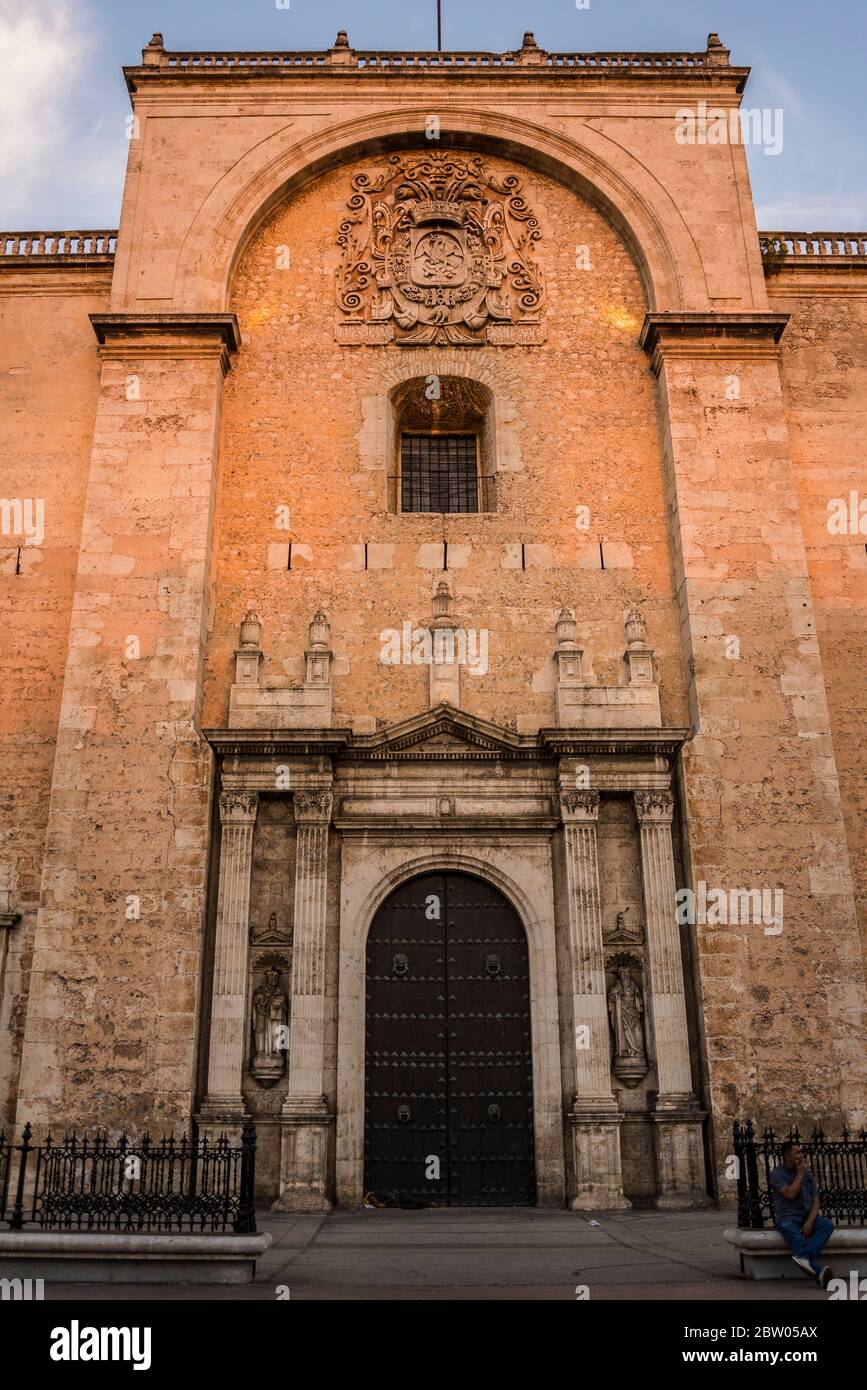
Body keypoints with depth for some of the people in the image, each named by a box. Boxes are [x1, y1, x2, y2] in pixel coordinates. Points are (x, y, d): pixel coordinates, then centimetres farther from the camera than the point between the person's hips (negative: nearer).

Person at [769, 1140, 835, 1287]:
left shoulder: (808, 1173, 12)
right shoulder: (777, 1173, -3)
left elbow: (815, 1201, 6)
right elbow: (790, 1194, -18)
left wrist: (810, 1222, -12)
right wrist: (800, 1174, -9)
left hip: (807, 1216, 5)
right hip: (787, 1218, -5)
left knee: (827, 1225, -26)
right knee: (788, 1229, -39)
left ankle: (804, 1256, -42)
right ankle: (819, 1270, -47)